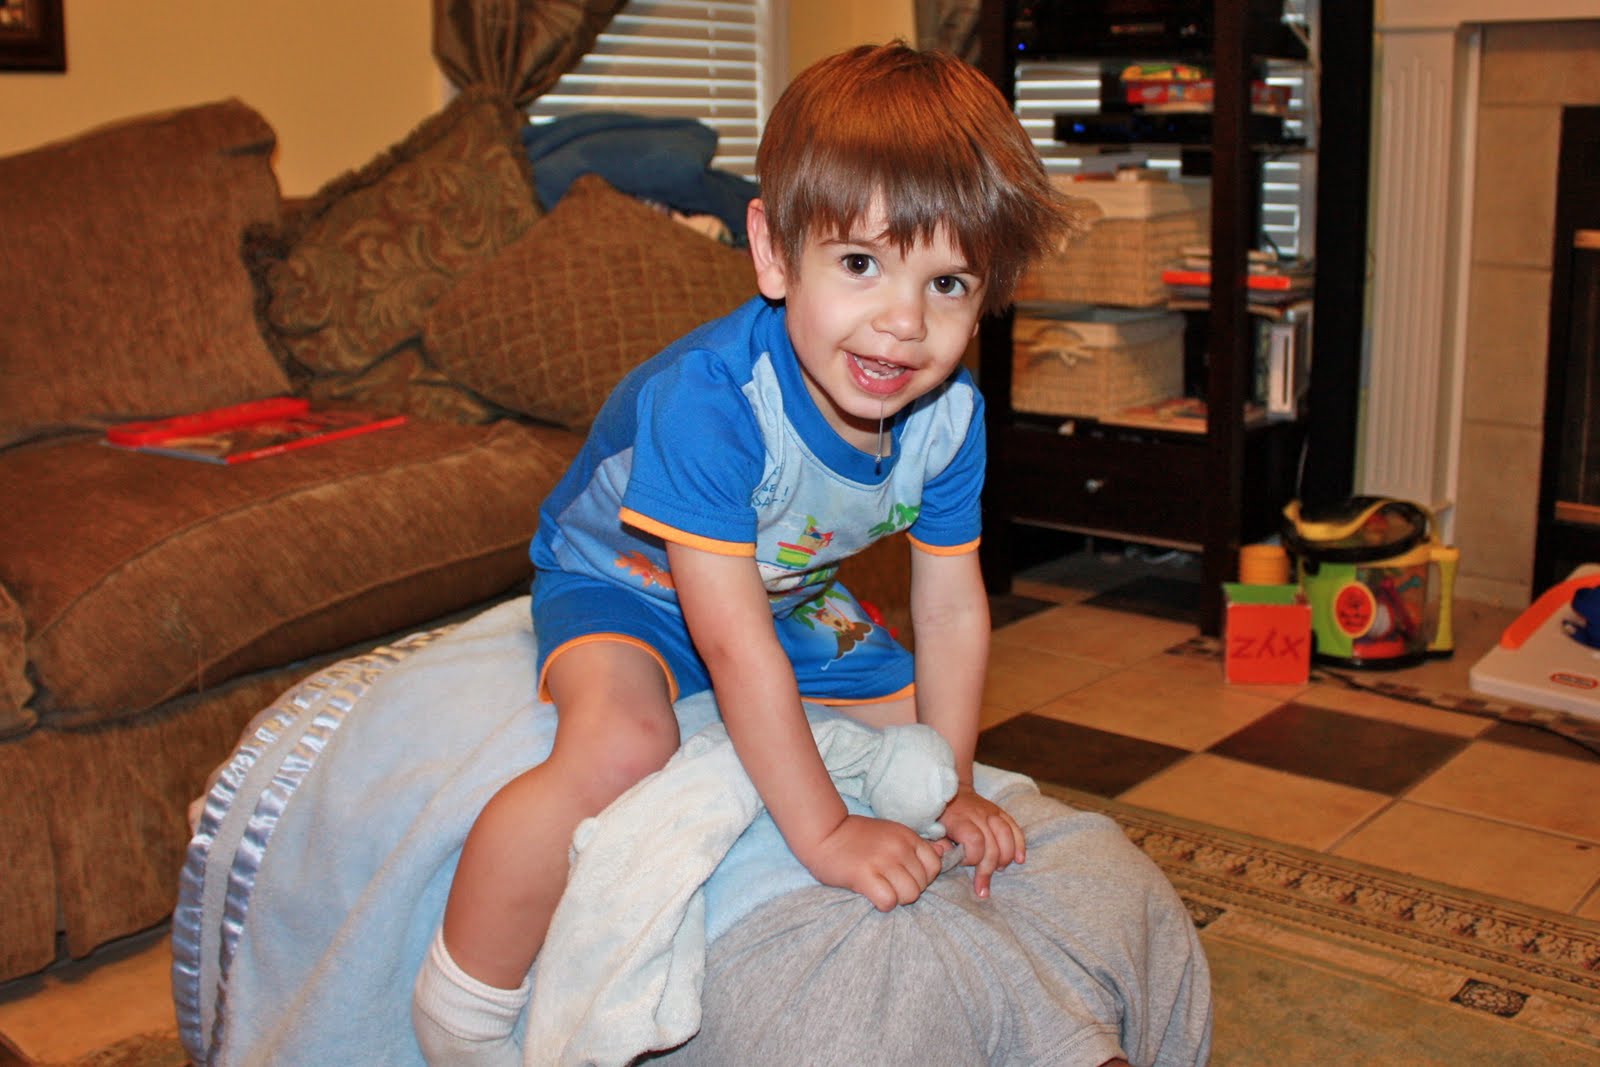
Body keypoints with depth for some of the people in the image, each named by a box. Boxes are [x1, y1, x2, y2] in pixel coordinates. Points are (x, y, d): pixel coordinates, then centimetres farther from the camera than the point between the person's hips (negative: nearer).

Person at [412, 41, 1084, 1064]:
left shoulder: (951, 414, -18)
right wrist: (827, 833, -34)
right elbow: (734, 642, -38)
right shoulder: (706, 400, -39)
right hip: (621, 582, -7)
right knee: (621, 750, -35)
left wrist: (951, 788, -7)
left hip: (789, 595, 7)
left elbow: (952, 610, -7)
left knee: (917, 720, 10)